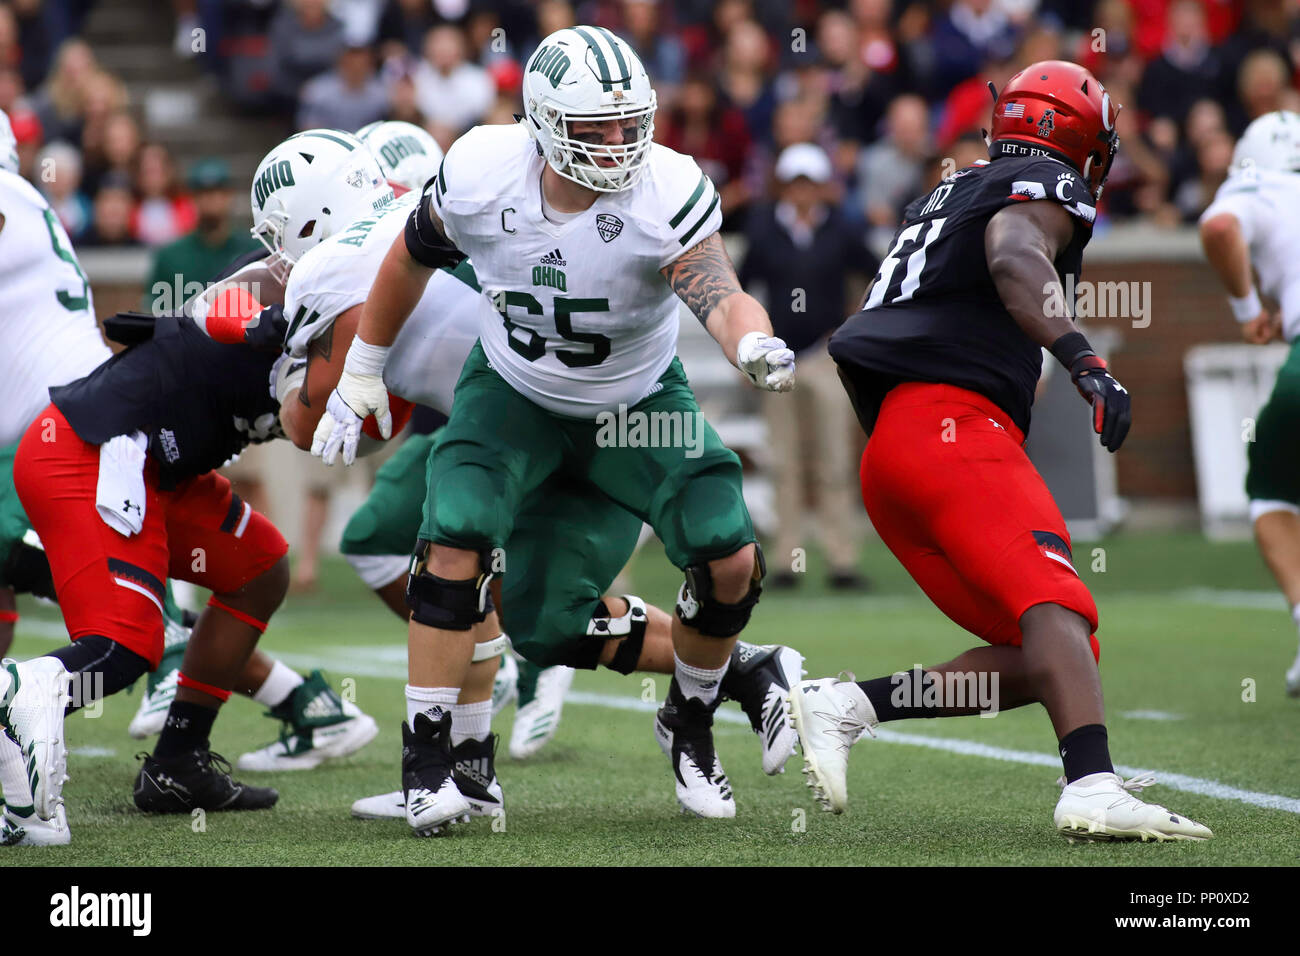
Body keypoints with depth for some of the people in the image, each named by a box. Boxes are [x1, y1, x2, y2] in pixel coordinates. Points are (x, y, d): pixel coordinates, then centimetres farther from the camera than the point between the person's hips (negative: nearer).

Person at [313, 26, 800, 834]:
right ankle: (427, 754, -9)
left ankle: (690, 723, 17)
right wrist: (363, 372, 5)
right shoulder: (482, 175, -22)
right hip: (515, 395, 0)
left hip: (640, 401, 0)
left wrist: (756, 344, -65)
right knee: (455, 546, -23)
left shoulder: (669, 194, -28)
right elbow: (412, 259, -3)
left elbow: (719, 294, -42)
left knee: (731, 563, -12)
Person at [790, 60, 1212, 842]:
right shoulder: (1045, 187, 3)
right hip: (954, 424, -9)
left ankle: (845, 707, -4)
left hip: (891, 446, 9)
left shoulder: (953, 193, 30)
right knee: (1056, 609, -26)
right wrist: (1085, 360, -31)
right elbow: (1013, 258, -19)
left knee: (1044, 660, 4)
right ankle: (1094, 787, -46)